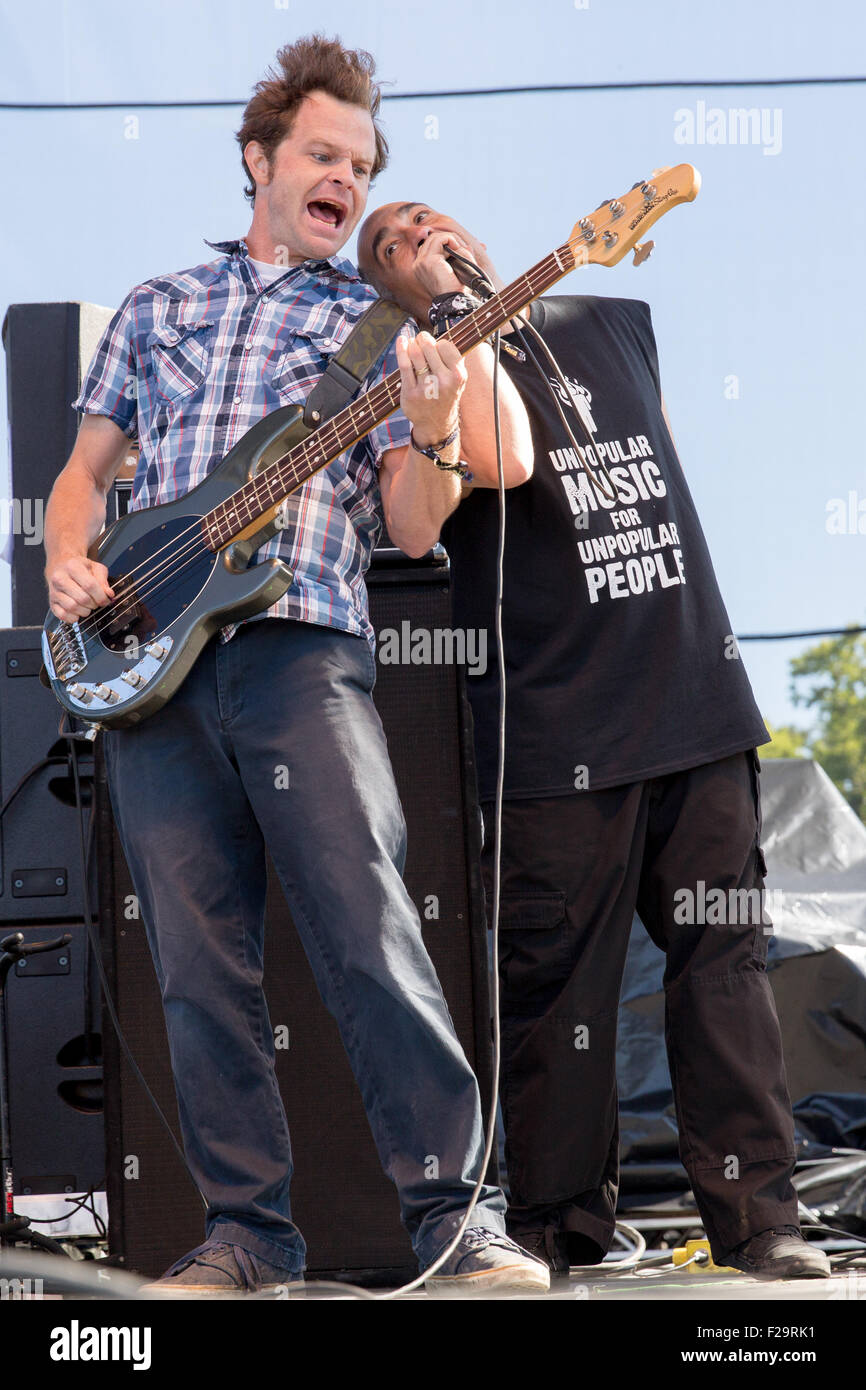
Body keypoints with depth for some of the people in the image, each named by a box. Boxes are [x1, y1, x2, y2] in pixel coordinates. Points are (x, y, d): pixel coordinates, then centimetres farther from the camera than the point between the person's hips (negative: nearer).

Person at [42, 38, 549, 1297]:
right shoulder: (157, 307, 23)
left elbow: (411, 531, 8)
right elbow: (85, 469, 26)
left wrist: (433, 438, -12)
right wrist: (68, 563, 5)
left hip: (300, 642, -3)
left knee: (371, 940, -14)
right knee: (200, 965, 0)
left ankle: (456, 1215, -13)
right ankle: (248, 1228, 7)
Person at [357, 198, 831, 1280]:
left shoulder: (615, 323, 18)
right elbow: (499, 463, -19)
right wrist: (467, 322, -17)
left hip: (699, 702, 4)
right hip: (558, 733, -4)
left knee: (724, 961, 1)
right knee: (558, 984, -2)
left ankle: (757, 1216, 3)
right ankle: (559, 1224, 9)